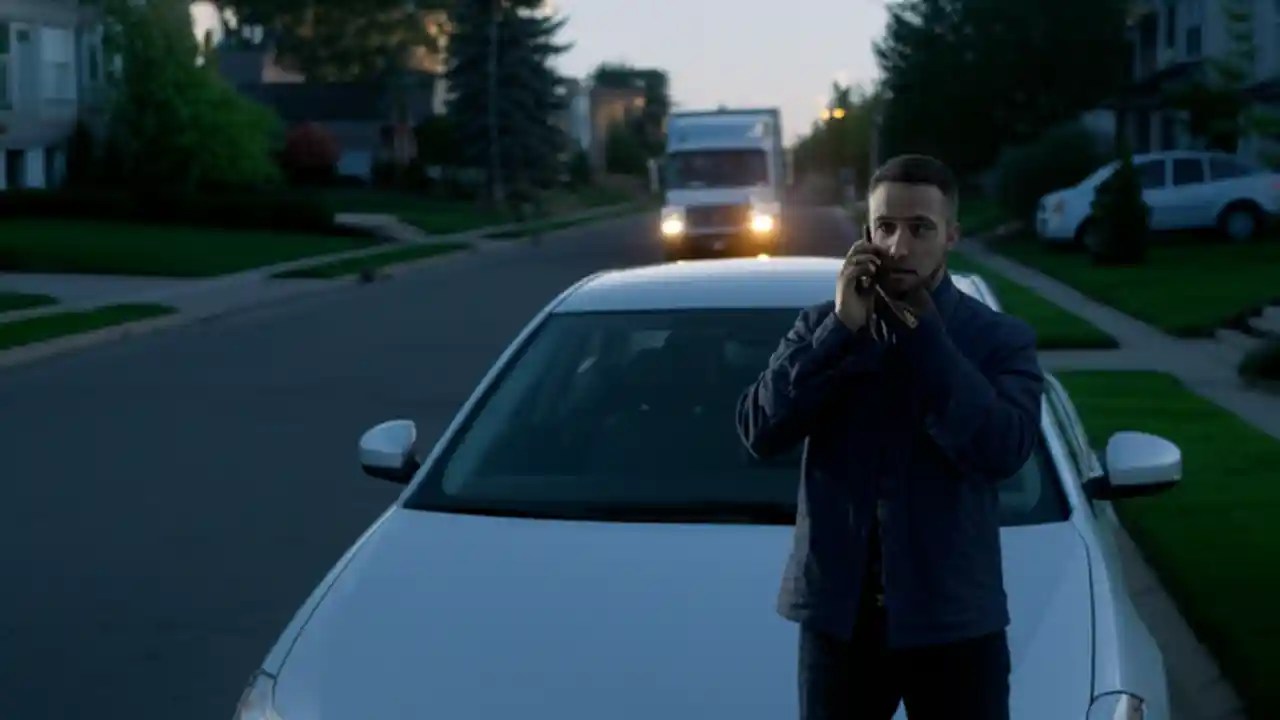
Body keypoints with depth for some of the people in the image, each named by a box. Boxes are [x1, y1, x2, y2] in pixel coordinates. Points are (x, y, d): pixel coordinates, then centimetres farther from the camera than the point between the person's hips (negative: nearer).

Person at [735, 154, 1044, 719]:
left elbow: (1002, 449, -18)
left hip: (954, 620, -1)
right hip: (839, 615, 2)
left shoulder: (999, 338, -1)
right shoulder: (821, 327, 5)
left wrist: (924, 334, -16)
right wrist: (843, 331, -14)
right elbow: (760, 431, -8)